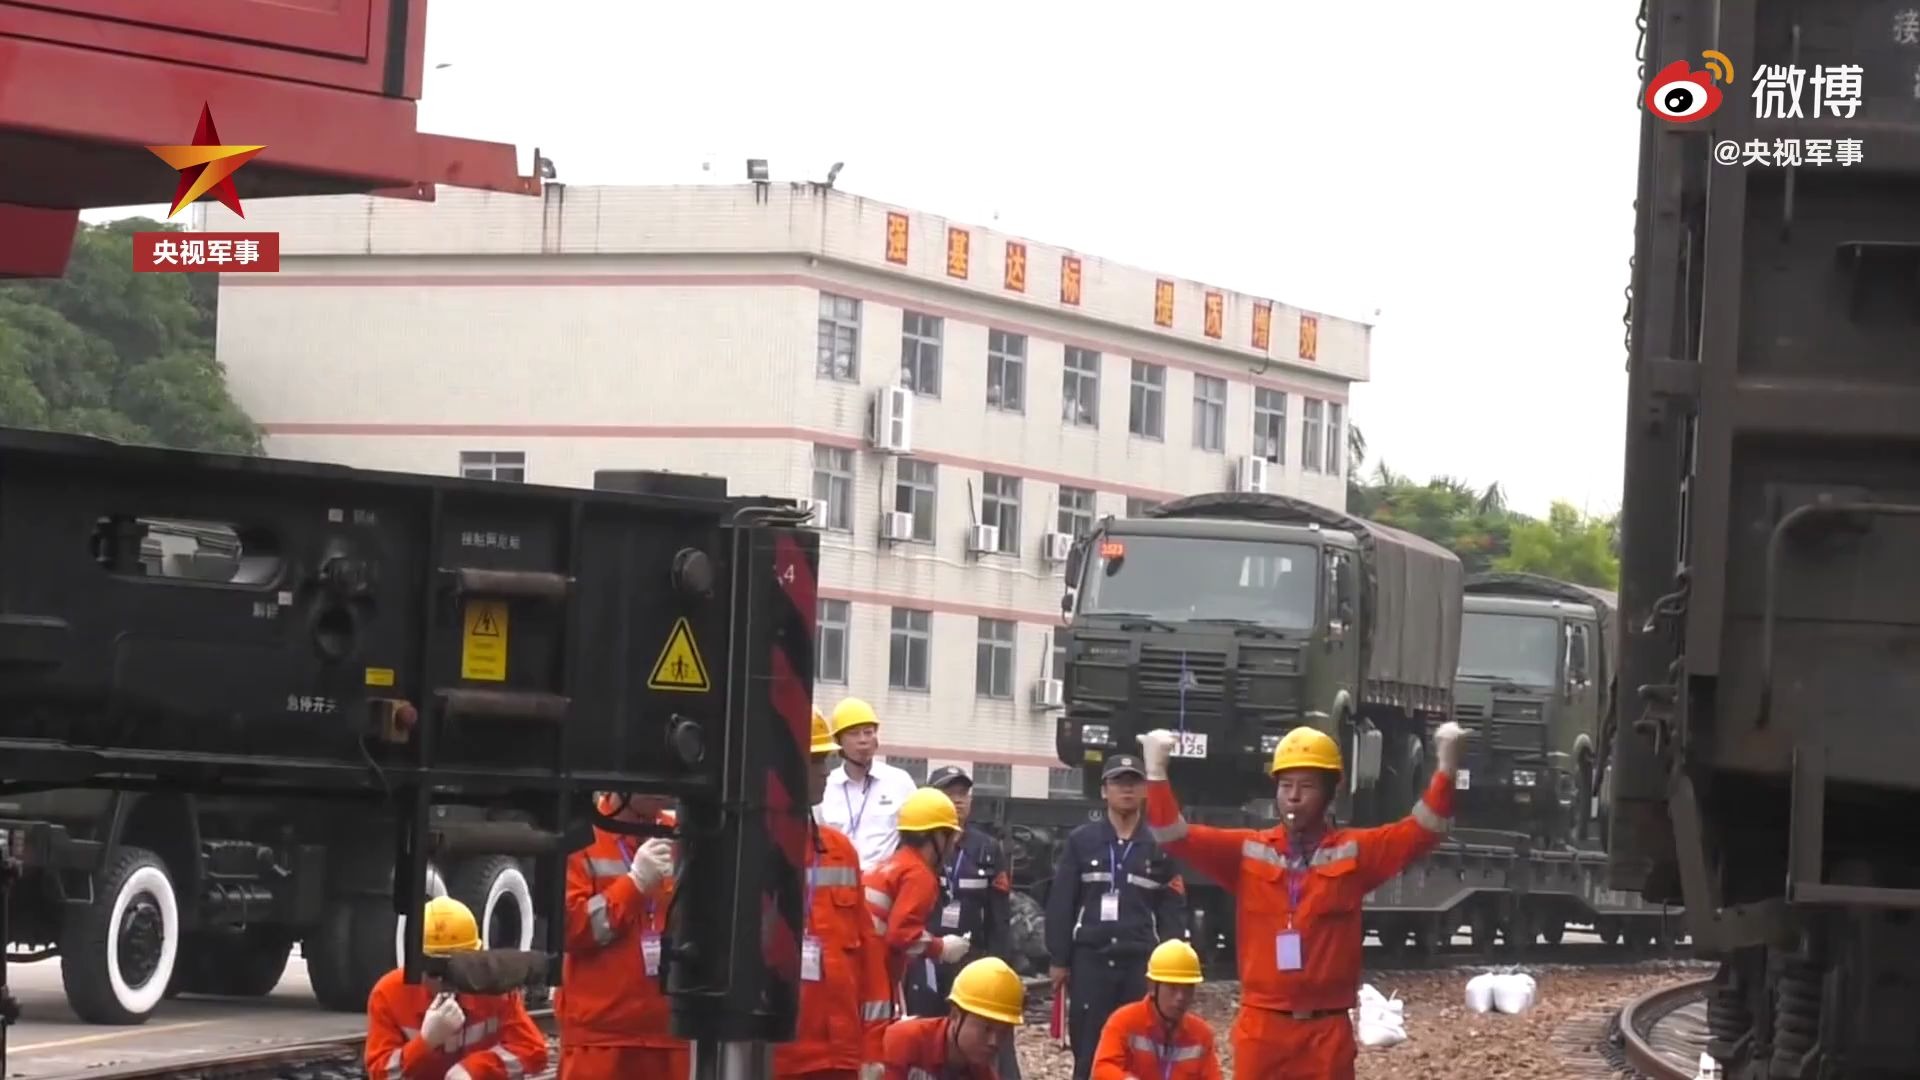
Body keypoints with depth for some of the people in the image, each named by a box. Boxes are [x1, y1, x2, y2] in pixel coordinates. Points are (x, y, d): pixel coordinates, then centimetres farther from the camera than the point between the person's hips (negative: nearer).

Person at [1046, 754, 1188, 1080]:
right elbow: (1060, 903, 5)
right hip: (1090, 959, 0)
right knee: (1088, 1051, 0)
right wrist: (1059, 959, 0)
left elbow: (1173, 909, 5)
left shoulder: (1160, 846, 7)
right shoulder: (1081, 841, 6)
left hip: (1142, 963, 0)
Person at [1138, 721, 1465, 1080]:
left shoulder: (1354, 854, 2)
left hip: (1327, 1030, 0)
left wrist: (1446, 764, -19)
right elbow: (1175, 835, -3)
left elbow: (1423, 829, -6)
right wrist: (1157, 769, -15)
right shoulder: (1246, 852, 4)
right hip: (1262, 1028, 0)